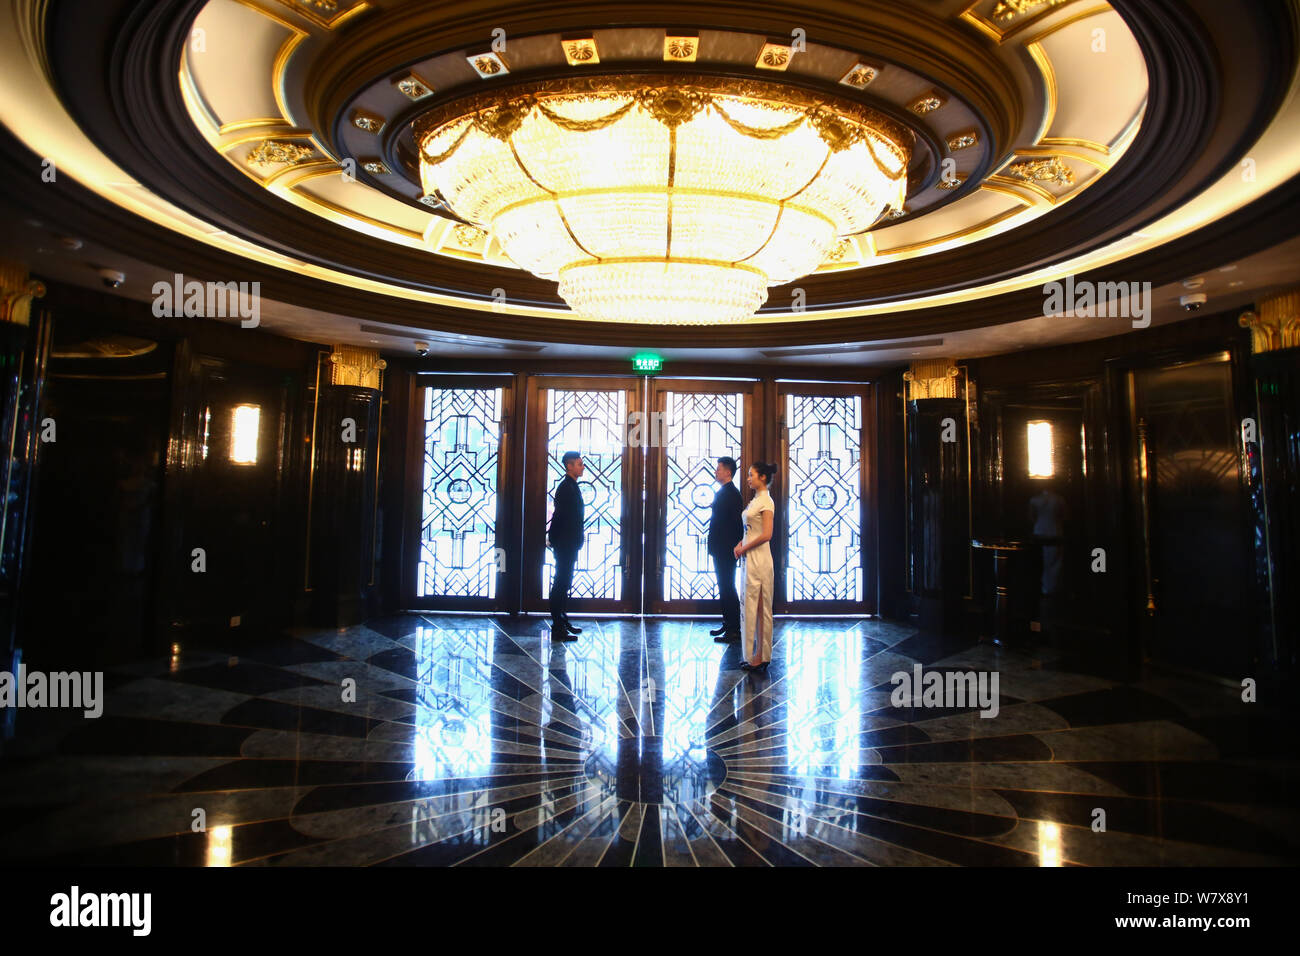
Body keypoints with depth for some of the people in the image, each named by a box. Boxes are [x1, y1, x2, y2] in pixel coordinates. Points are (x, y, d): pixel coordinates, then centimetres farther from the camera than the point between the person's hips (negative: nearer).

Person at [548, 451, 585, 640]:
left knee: (564, 582, 15)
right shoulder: (566, 487, -15)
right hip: (565, 544, -10)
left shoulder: (571, 486, 16)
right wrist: (576, 542, -18)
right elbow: (567, 518, -21)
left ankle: (563, 622, 25)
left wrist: (577, 540, 17)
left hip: (567, 545, 11)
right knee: (561, 583, -7)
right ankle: (558, 628, -3)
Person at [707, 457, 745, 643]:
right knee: (724, 588, 15)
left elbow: (736, 523, -21)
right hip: (720, 550, 10)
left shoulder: (731, 493, -16)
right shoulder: (723, 492, 15)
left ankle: (734, 631, 1)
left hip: (726, 551, -10)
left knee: (727, 588, -5)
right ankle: (728, 624, 25)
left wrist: (734, 547, -20)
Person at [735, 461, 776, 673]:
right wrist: (741, 544, 6)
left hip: (759, 558, -10)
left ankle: (760, 657, 3)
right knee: (753, 606, 12)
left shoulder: (766, 501, -13)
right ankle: (757, 656, 19)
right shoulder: (755, 500, 15)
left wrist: (744, 548, -11)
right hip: (750, 558, 10)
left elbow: (766, 535, -19)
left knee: (758, 607, -4)